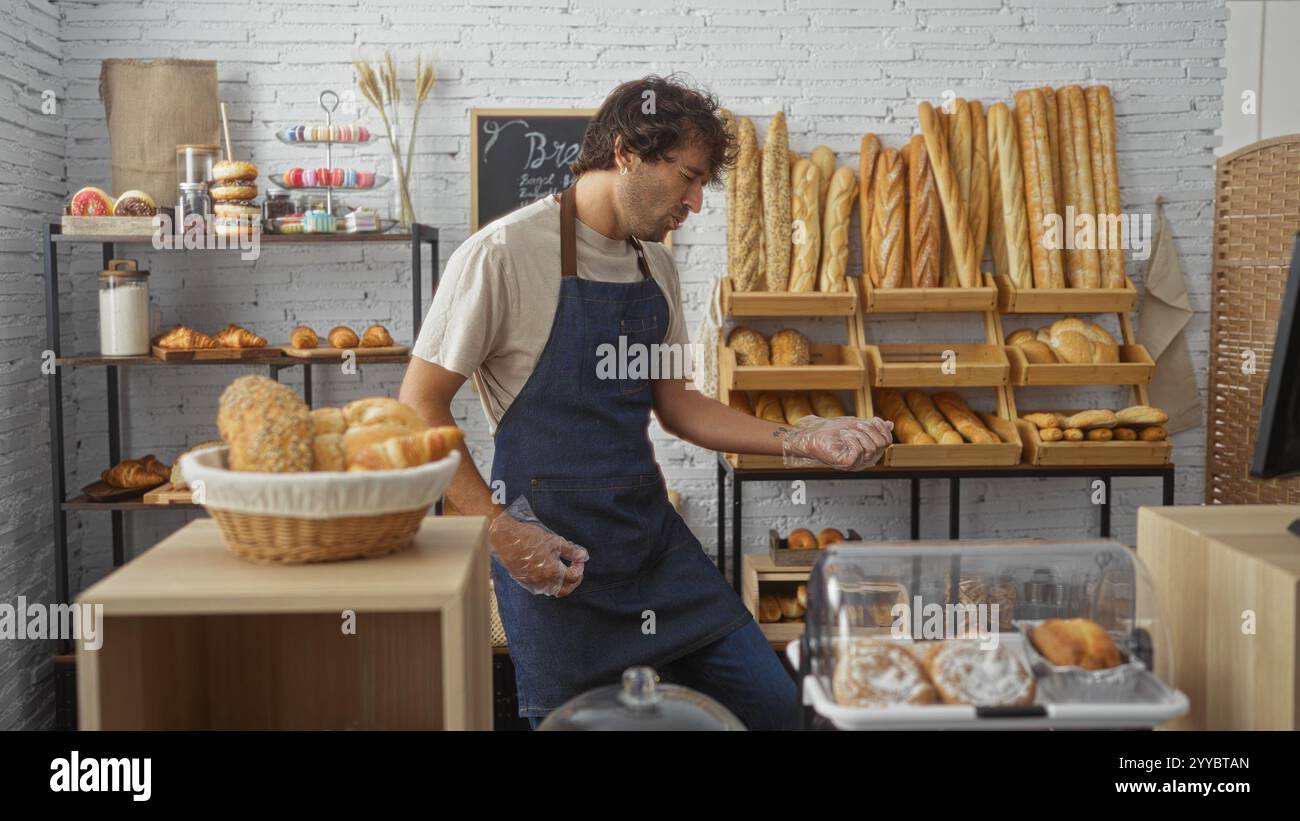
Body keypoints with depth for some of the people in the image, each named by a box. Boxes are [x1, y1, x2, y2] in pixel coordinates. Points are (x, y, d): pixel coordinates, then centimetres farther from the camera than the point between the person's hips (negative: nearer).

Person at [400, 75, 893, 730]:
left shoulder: (655, 265, 9)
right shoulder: (504, 252, -13)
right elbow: (420, 407, -11)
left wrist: (800, 442, 4)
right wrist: (500, 529, -17)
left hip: (651, 530, 7)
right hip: (554, 553, -6)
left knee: (771, 703, 8)